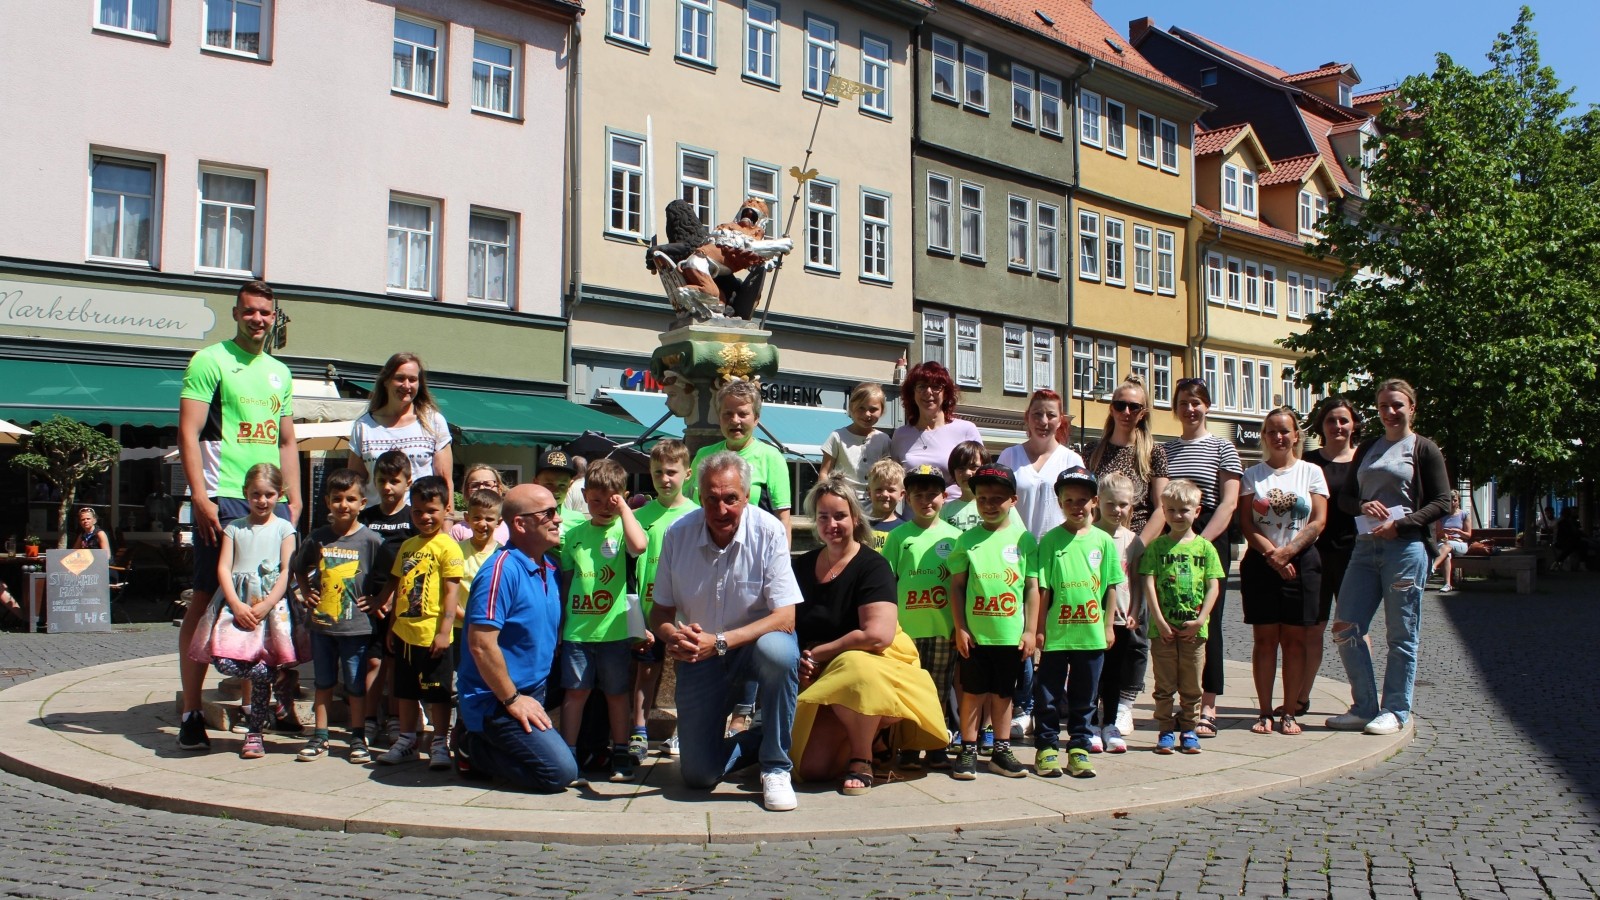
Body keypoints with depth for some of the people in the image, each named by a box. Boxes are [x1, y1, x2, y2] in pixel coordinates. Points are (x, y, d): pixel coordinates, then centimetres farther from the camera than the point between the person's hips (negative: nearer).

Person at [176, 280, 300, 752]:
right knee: (206, 599, -3)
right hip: (223, 499, -6)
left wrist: (293, 499, 14)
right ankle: (191, 713, 2)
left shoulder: (280, 372, 20)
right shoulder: (210, 361, 0)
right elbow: (188, 433, -7)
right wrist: (200, 497, -15)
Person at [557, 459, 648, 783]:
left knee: (618, 693, 8)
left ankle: (620, 756, 18)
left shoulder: (622, 529, -2)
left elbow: (639, 545, -27)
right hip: (576, 629, 3)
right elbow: (566, 580, 16)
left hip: (614, 630, -2)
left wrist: (624, 508, -17)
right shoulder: (574, 534, 10)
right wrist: (559, 620, 13)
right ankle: (567, 755, 12)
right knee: (575, 691, 4)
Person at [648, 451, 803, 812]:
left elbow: (785, 618, -23)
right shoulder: (677, 534, -8)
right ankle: (756, 740, 29)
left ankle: (776, 767, -19)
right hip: (699, 655, 3)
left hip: (756, 641, -2)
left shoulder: (768, 531, -18)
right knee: (698, 775, -4)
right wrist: (672, 636, -27)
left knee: (777, 651, -40)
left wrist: (720, 642, -33)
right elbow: (660, 612, -2)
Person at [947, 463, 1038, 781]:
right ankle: (968, 752, 14)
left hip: (1011, 634, 1)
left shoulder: (1024, 539, 2)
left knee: (1003, 693, 11)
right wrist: (960, 628, -2)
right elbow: (957, 586, 3)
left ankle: (1001, 751, 21)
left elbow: (1032, 588, 3)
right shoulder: (968, 540, 2)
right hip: (975, 633, 0)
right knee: (973, 692, 4)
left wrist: (1030, 631, 0)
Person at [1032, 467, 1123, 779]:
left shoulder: (1103, 540, 3)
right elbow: (1043, 589, -3)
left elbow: (1111, 587, 8)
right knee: (1050, 694, 6)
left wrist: (1108, 626, 7)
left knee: (1084, 697, 11)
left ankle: (1079, 747, 22)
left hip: (1092, 633, 2)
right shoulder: (1050, 539, -3)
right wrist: (1040, 629, -4)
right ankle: (1046, 747, 17)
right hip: (1056, 632, -2)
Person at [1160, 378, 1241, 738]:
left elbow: (1229, 503, -5)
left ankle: (1207, 710, 2)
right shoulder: (1164, 450, 14)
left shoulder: (1222, 448, 3)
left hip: (1211, 539, -3)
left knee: (1206, 622, -3)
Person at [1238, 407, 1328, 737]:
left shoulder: (1311, 472, 7)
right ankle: (1264, 712, 5)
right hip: (1260, 563, 0)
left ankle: (1289, 713, 8)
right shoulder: (1252, 475, 7)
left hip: (1301, 563, 0)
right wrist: (1271, 554, -13)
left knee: (1294, 639, 2)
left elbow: (1318, 522, -1)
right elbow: (1247, 524, 0)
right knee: (1264, 639, 0)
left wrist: (1286, 552, -12)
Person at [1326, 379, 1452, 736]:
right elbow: (1345, 497, 17)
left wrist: (1400, 524, -16)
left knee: (1401, 635, 1)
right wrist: (1363, 505, -5)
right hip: (1366, 547, 5)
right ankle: (1365, 707, 11)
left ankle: (1396, 710, 12)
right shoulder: (1367, 449, 17)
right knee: (1345, 628, 0)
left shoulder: (1424, 449, 2)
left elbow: (1441, 503, -4)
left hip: (1406, 548, -5)